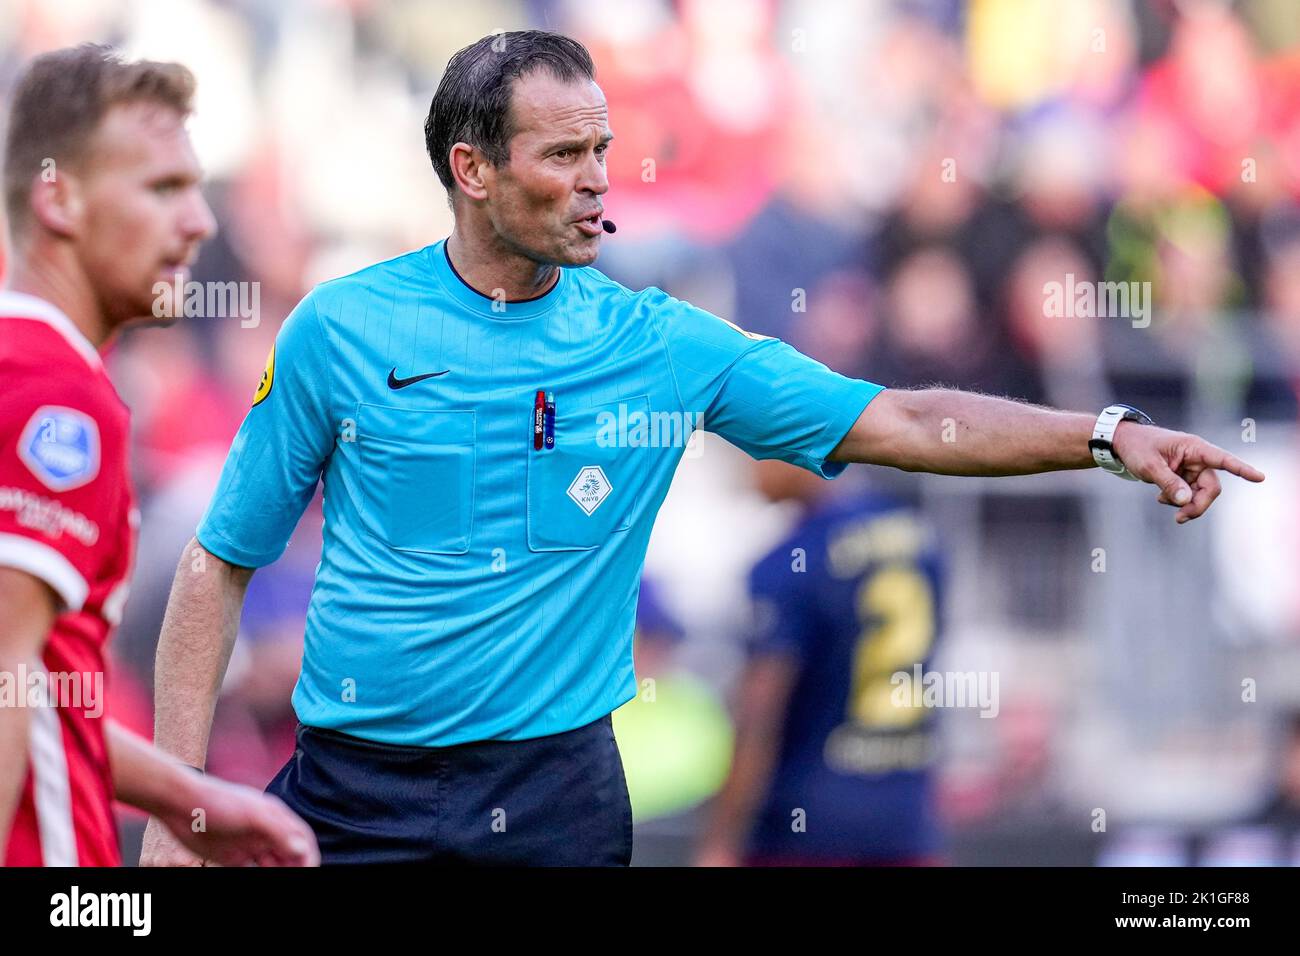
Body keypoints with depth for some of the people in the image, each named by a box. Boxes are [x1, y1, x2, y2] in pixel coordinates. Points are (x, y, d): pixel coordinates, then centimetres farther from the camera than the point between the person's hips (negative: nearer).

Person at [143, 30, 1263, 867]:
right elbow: (221, 564, 3)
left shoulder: (663, 345, 2)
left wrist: (1108, 434, -9)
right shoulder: (339, 330, -2)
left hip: (559, 797, 1)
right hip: (361, 792, -1)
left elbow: (899, 422, 2)